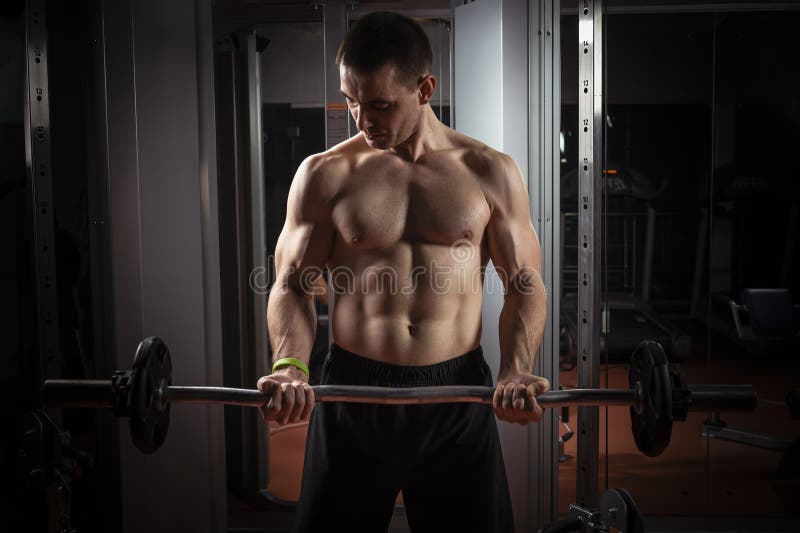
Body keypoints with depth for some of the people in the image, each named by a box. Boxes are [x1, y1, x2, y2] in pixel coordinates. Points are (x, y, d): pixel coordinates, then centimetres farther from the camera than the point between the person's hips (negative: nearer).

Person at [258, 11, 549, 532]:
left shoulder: (490, 173, 0)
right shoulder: (324, 174, 1)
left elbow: (525, 285, 2)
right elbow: (292, 284, 1)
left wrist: (517, 372, -15)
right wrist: (290, 364, -18)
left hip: (458, 392, 0)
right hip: (351, 390, 0)